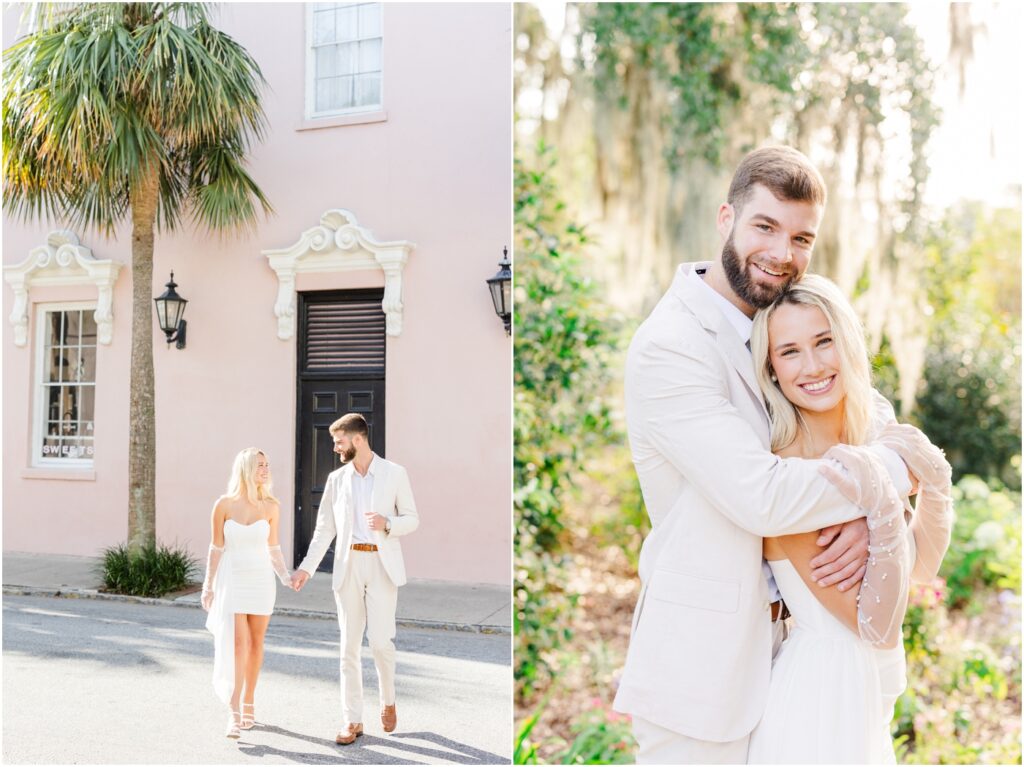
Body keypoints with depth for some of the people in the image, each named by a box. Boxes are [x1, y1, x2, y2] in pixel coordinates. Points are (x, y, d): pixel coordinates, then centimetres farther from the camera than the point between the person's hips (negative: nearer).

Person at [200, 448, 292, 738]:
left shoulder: (271, 506, -2)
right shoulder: (223, 504, -8)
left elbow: (273, 548, 5)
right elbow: (216, 548, -2)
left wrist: (285, 576, -8)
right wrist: (208, 586, 0)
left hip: (261, 581, 2)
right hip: (231, 581, -2)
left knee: (255, 643, 9)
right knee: (237, 644, -12)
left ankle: (248, 702, 25)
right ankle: (234, 714, -10)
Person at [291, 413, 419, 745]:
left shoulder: (394, 474, 1)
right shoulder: (336, 479, 9)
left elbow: (412, 519, 3)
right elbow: (324, 528, 9)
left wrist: (387, 524, -17)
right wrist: (306, 568, 1)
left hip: (382, 565, -3)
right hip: (348, 566, 3)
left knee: (380, 641, -8)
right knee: (349, 645, 3)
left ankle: (388, 701, 19)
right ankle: (352, 720, 11)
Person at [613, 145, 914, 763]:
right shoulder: (668, 347, -21)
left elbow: (870, 410, 8)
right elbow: (763, 496, -27)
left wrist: (869, 516, -12)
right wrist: (896, 469, -14)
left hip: (774, 640, 8)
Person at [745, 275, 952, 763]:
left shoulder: (863, 450, -1)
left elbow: (923, 566, 9)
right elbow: (878, 629, -22)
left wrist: (933, 479, -4)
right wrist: (885, 513, -32)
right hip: (819, 695, -7)